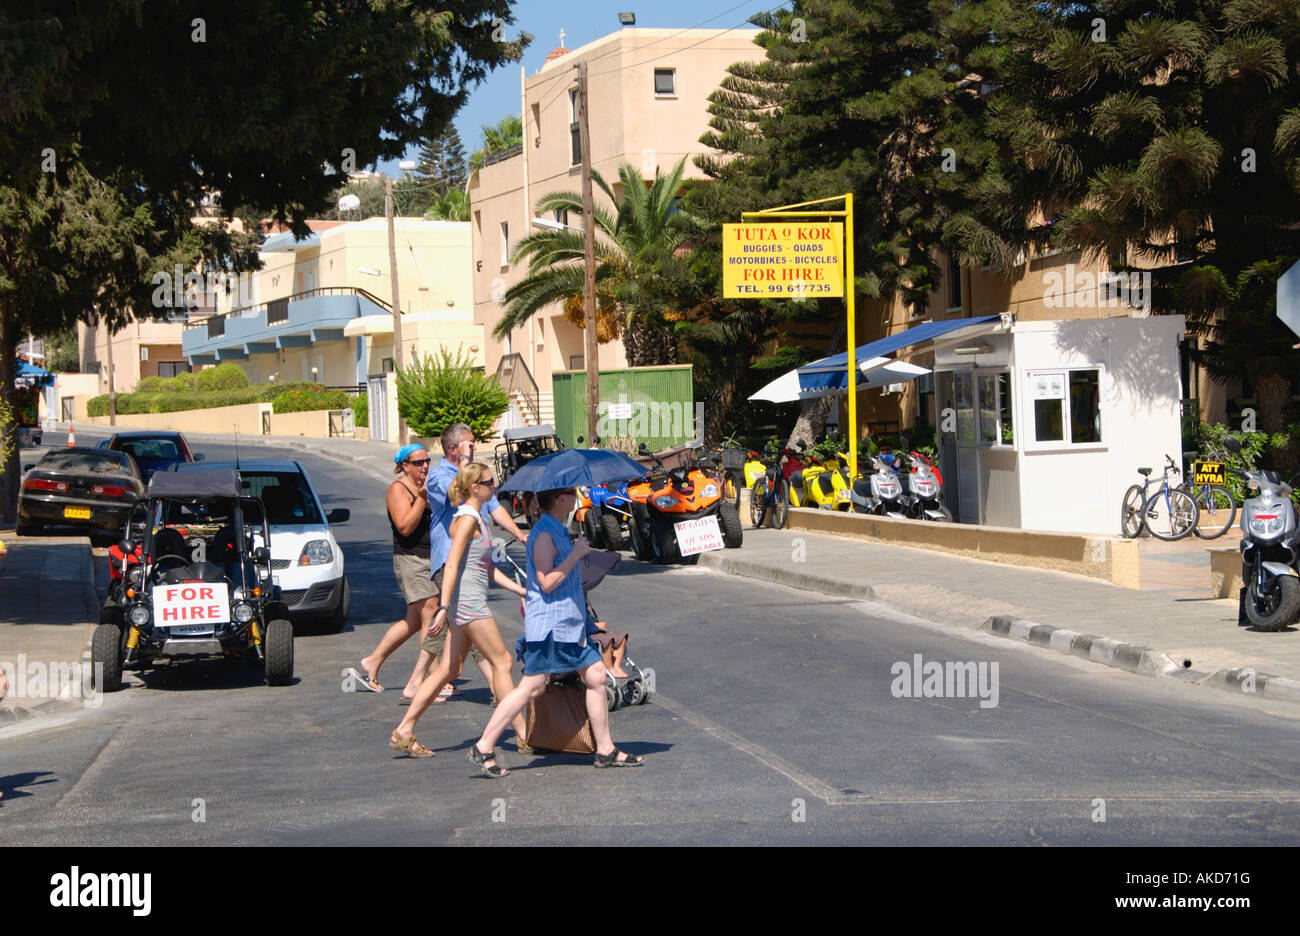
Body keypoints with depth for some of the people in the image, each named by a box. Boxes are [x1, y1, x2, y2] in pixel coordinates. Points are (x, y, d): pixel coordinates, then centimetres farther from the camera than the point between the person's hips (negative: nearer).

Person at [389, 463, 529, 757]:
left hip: (467, 603, 10)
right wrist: (444, 607, -26)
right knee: (502, 662, -3)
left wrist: (520, 590, 20)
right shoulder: (468, 518, -13)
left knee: (448, 669, 8)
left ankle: (404, 731, 7)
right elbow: (451, 565, -20)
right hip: (468, 601, -10)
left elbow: (489, 568, 23)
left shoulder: (477, 517, 18)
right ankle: (523, 733, 3)